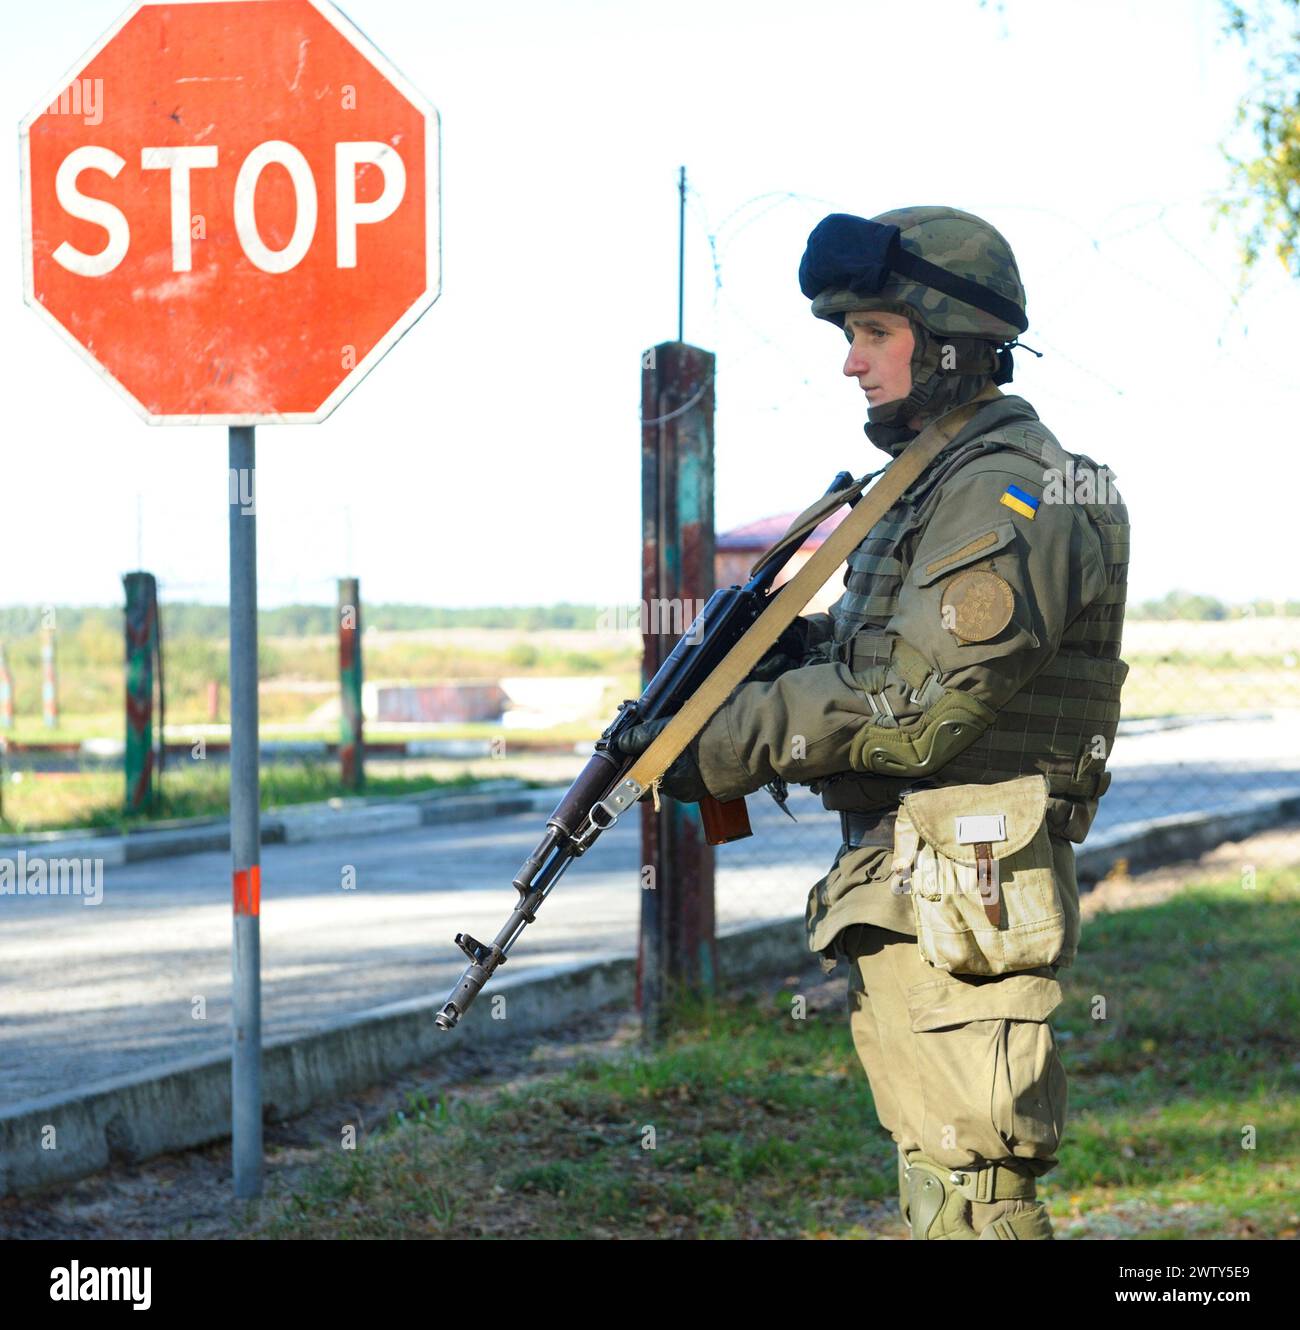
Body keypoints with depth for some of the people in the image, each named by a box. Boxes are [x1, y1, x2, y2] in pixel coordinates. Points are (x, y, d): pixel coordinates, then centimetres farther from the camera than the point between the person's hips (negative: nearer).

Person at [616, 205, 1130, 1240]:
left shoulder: (1009, 495, -14)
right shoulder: (943, 484, 19)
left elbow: (912, 708, -21)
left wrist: (723, 748, -16)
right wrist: (792, 641, 5)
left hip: (958, 900, -11)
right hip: (908, 889, 11)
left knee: (967, 1188, -9)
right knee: (939, 1169, 15)